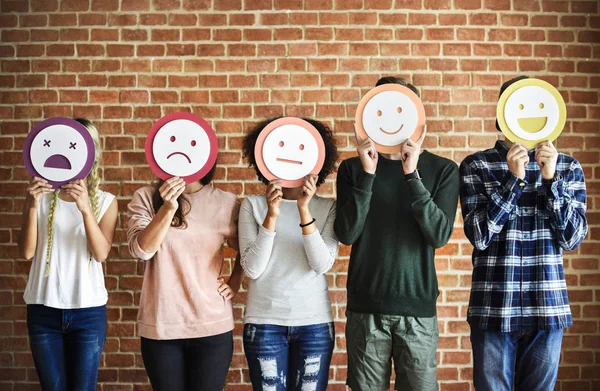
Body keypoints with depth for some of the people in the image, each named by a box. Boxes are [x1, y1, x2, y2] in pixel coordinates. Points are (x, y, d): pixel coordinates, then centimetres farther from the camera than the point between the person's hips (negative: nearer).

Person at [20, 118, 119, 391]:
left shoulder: (105, 201, 1)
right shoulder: (42, 196, 1)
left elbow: (101, 253, -13)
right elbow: (27, 252, -6)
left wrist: (85, 208, -26)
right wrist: (32, 206, -20)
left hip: (88, 310, 0)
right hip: (43, 309, 1)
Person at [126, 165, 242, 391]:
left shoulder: (227, 203, 1)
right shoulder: (146, 198, -1)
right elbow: (141, 249, -16)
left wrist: (235, 282, 5)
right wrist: (168, 208, -27)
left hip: (213, 327, 0)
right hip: (160, 327, 0)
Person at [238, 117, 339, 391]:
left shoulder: (327, 207, 1)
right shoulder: (253, 204, 0)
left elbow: (323, 265, -11)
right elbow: (252, 268, -9)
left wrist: (304, 210, -19)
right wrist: (272, 215, -19)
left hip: (315, 322, 1)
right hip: (264, 321, -1)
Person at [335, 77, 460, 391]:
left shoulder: (442, 170, 2)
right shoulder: (353, 169, 4)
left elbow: (439, 235, -10)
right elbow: (347, 234, -6)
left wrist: (412, 175, -17)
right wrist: (368, 175, -15)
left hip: (417, 306, 0)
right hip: (365, 307, 1)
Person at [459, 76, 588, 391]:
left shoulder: (567, 167, 4)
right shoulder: (476, 166, -1)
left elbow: (572, 239, -1)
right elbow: (479, 236, -9)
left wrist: (551, 179, -12)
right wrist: (513, 178, -16)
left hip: (548, 307, 2)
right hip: (493, 307, -1)